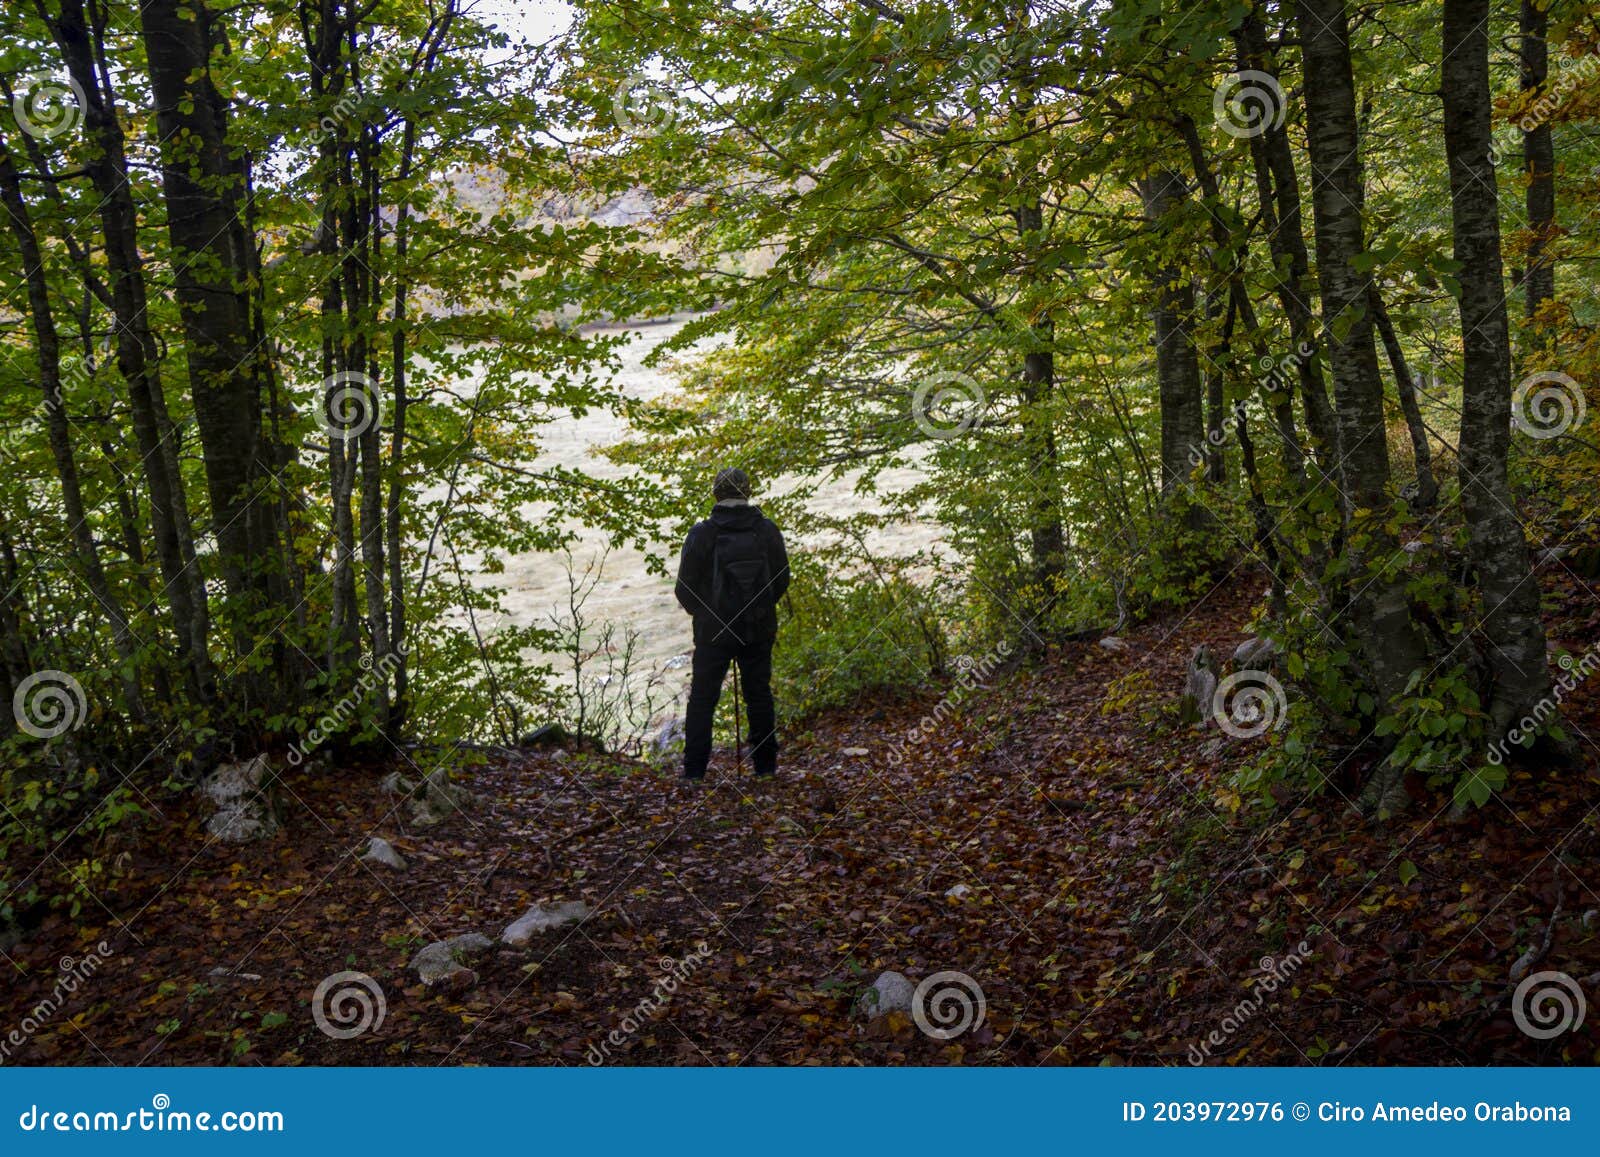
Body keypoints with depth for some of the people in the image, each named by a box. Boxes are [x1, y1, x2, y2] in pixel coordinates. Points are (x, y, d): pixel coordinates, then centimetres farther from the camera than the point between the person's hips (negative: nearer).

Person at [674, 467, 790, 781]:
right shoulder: (767, 530, -3)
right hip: (759, 629, 2)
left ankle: (694, 769, 6)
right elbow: (782, 580, 4)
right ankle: (765, 764, 18)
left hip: (713, 630, -2)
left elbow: (684, 588, -7)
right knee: (759, 693, 13)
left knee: (703, 696, 7)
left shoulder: (701, 534, -10)